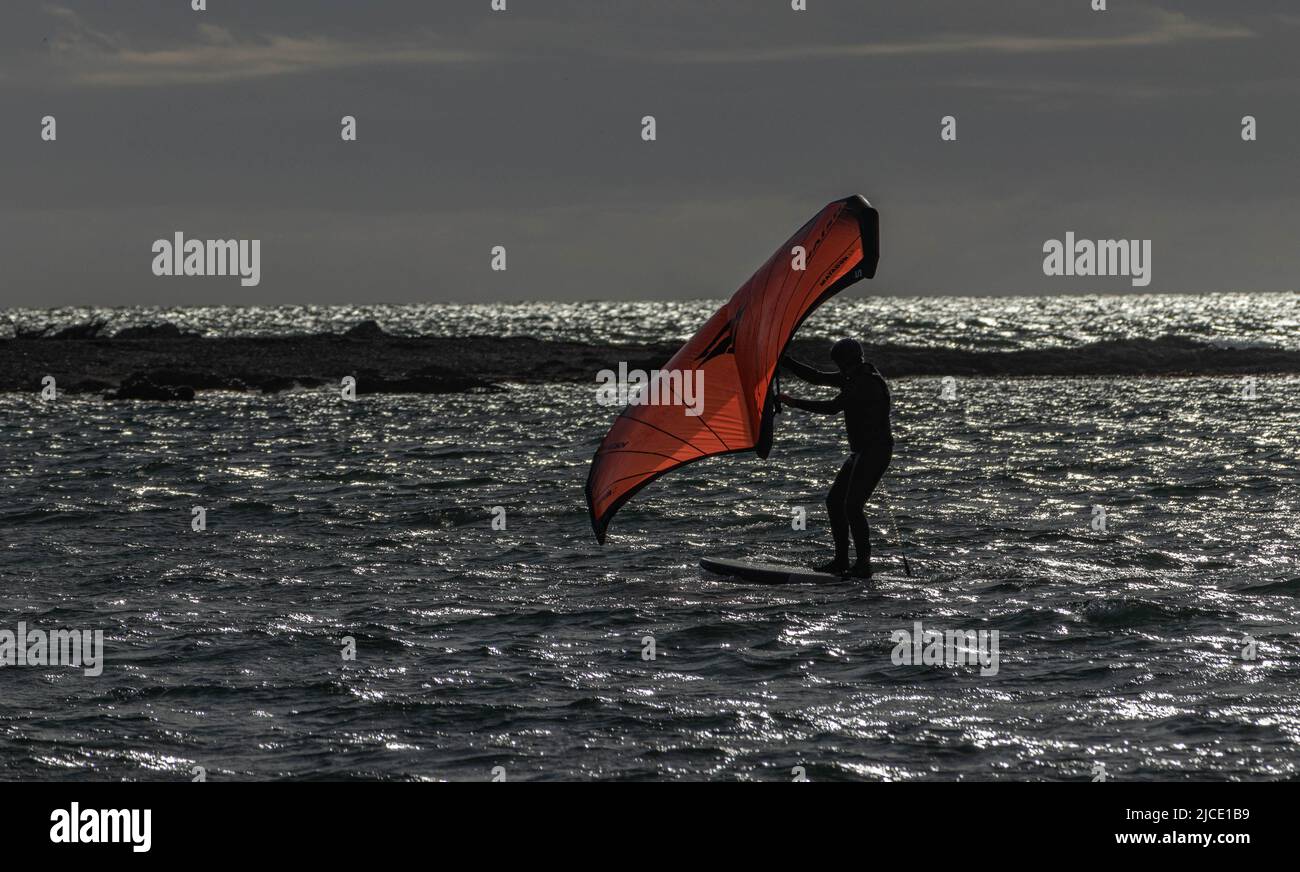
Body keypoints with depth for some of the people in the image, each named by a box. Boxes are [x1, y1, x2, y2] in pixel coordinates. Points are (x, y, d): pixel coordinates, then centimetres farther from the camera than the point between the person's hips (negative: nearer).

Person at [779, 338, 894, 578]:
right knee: (834, 501, 10)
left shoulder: (869, 383, -19)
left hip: (876, 450, -10)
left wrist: (794, 402, -19)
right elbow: (817, 377, 15)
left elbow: (833, 407, -24)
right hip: (861, 451, 10)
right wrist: (783, 360, 8)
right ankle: (841, 561, 14)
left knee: (852, 506, -16)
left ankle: (864, 564, -12)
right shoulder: (854, 378, 10)